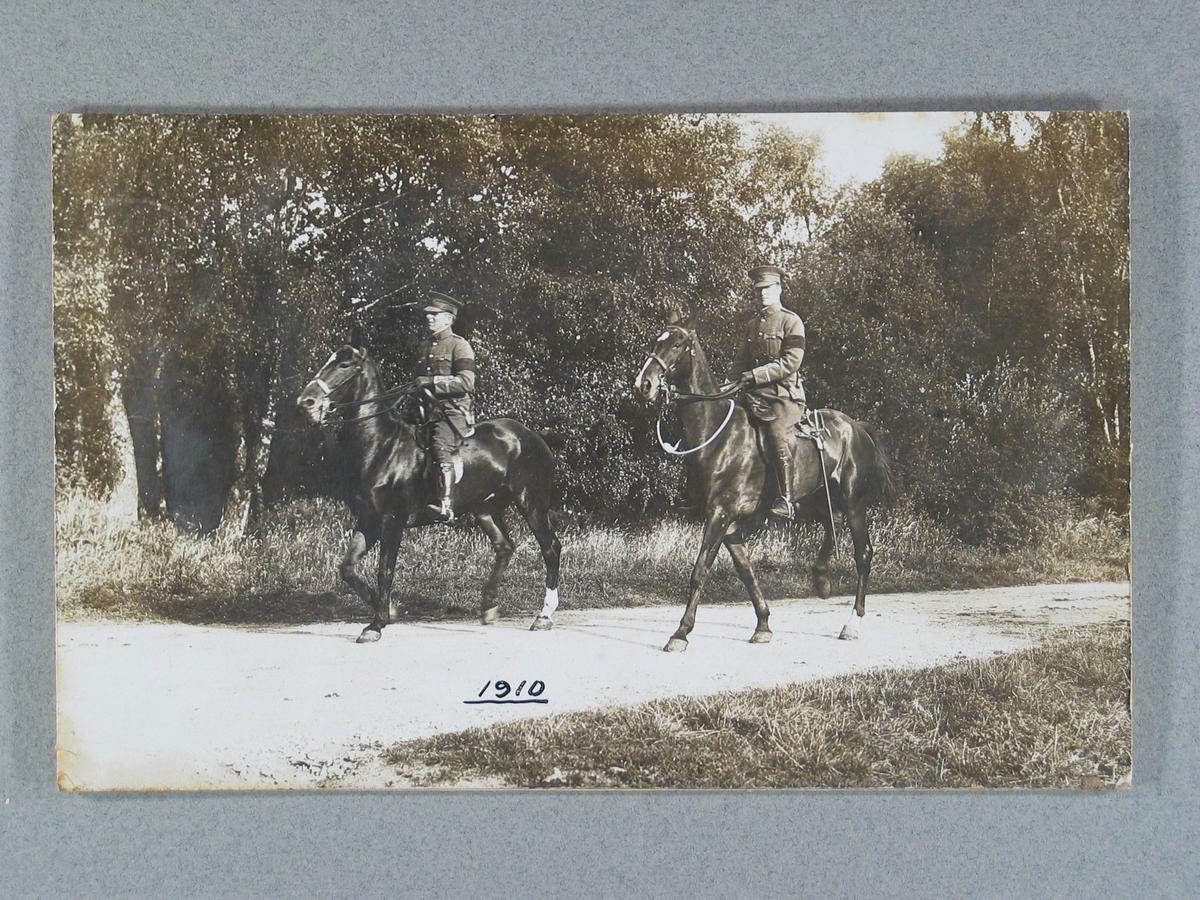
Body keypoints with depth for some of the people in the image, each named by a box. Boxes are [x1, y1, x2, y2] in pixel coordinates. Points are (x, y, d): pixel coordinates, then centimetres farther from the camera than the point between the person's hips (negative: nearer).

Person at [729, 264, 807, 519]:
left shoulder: (791, 322, -1)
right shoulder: (752, 324, 20)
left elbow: (790, 362, -11)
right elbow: (741, 360, 22)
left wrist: (756, 375, -17)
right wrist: (739, 380, 2)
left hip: (784, 394, -7)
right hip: (754, 394, 7)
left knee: (778, 435, -25)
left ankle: (786, 501, -23)